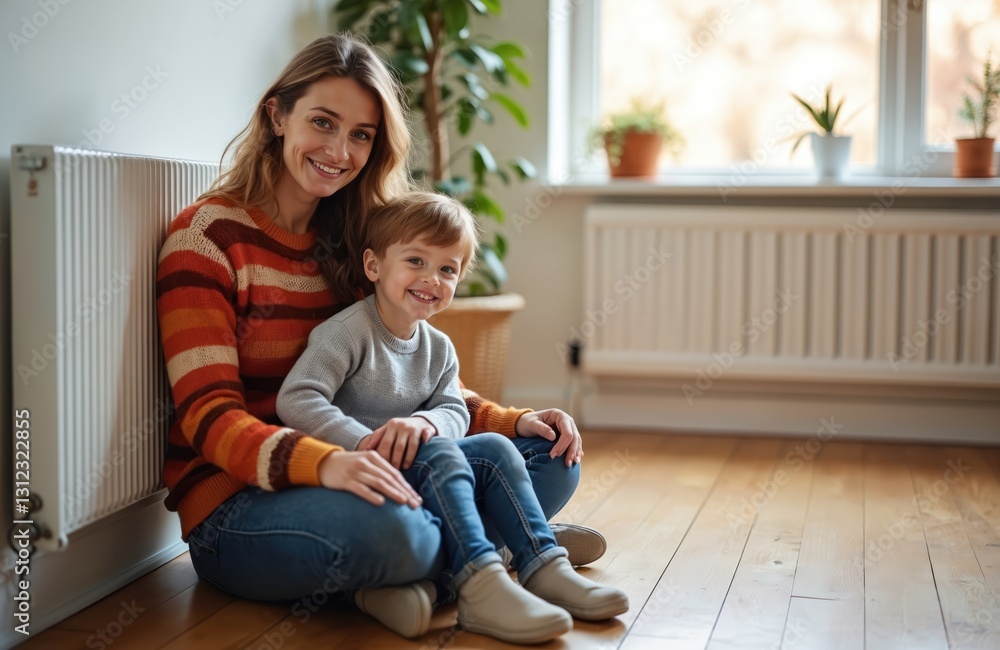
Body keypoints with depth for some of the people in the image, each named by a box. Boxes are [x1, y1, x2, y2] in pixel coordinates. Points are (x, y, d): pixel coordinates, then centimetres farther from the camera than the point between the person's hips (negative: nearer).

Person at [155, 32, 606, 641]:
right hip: (235, 506, -6)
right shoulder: (208, 236, -9)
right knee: (378, 525, -38)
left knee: (553, 457, -4)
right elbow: (207, 415, -17)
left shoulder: (350, 243, 12)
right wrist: (321, 463, -36)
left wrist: (514, 421, -2)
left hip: (360, 477, 7)